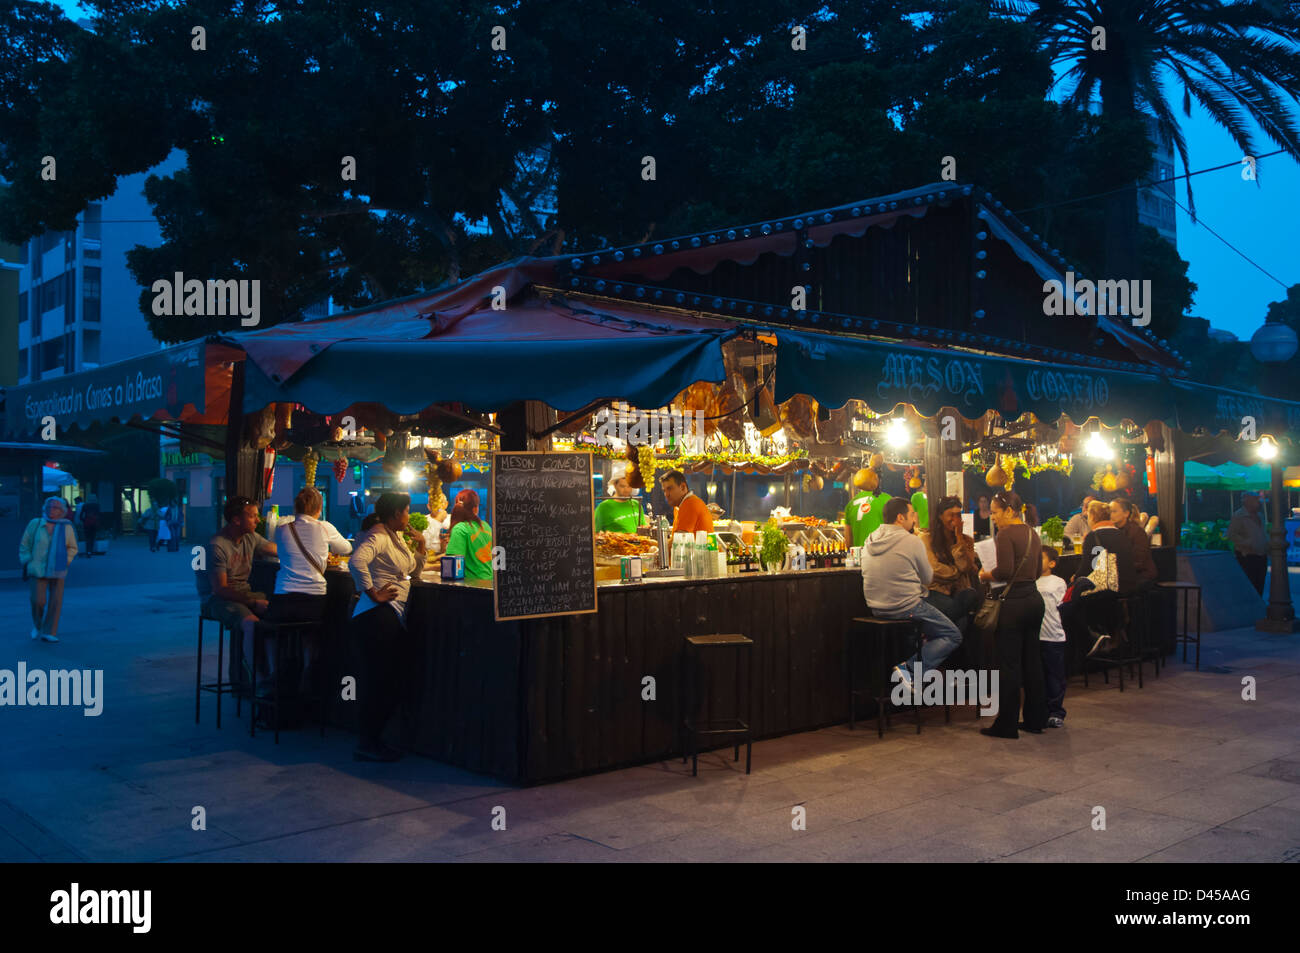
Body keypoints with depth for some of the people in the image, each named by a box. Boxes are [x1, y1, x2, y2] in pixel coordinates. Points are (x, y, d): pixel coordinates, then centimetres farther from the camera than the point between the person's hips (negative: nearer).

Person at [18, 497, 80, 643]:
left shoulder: (66, 527, 3)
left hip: (57, 571, 1)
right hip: (38, 570, -1)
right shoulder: (35, 524, 3)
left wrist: (66, 561, -2)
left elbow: (73, 548, 12)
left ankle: (49, 633, 8)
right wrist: (27, 562, 2)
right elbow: (24, 545, 11)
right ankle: (36, 625, 24)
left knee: (55, 602, -2)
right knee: (38, 600, -7)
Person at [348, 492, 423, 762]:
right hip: (378, 616, -11)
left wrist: (422, 543, 21)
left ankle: (371, 741, 20)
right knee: (380, 682, -8)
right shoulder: (377, 536, -11)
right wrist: (373, 594, -25)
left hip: (392, 617, 11)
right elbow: (356, 562, -30)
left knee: (388, 683, 12)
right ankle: (366, 744, 0)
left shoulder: (394, 537, 21)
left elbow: (412, 568, 34)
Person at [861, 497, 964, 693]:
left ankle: (906, 668, 16)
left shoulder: (869, 541, 5)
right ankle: (909, 669, -10)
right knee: (953, 636, 8)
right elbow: (927, 578, -4)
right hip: (907, 609, -8)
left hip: (876, 609, 8)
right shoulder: (912, 541, -14)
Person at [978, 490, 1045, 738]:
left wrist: (987, 574, -2)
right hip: (1034, 598, 8)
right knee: (1032, 661, 14)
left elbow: (1005, 571, -20)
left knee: (1009, 664, -2)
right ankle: (1035, 719, 21)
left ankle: (1007, 725, 3)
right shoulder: (1033, 534, 12)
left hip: (1014, 603, -8)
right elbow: (1037, 570, 18)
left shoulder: (1006, 534, -13)